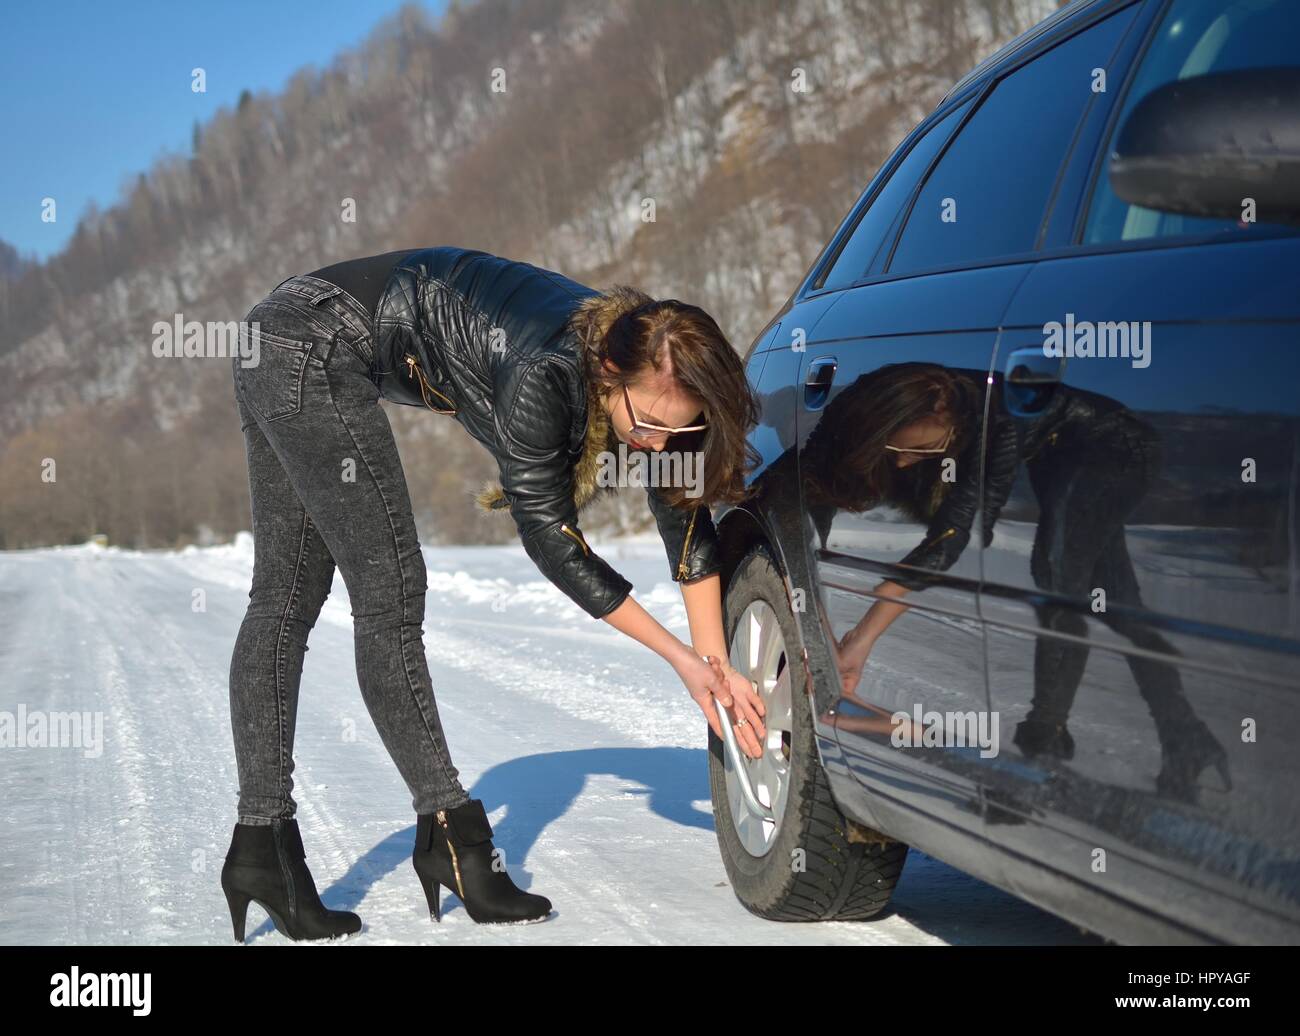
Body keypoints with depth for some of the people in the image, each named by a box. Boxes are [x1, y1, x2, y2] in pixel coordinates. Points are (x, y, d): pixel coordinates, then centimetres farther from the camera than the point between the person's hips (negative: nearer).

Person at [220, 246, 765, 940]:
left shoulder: (649, 382, -8)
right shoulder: (545, 377, -30)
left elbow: (686, 517, 2)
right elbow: (550, 539, -22)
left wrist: (718, 667, 1)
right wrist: (681, 656, -16)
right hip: (314, 344, -9)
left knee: (283, 600, 6)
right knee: (388, 598, -8)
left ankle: (260, 844, 10)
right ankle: (450, 834, -3)